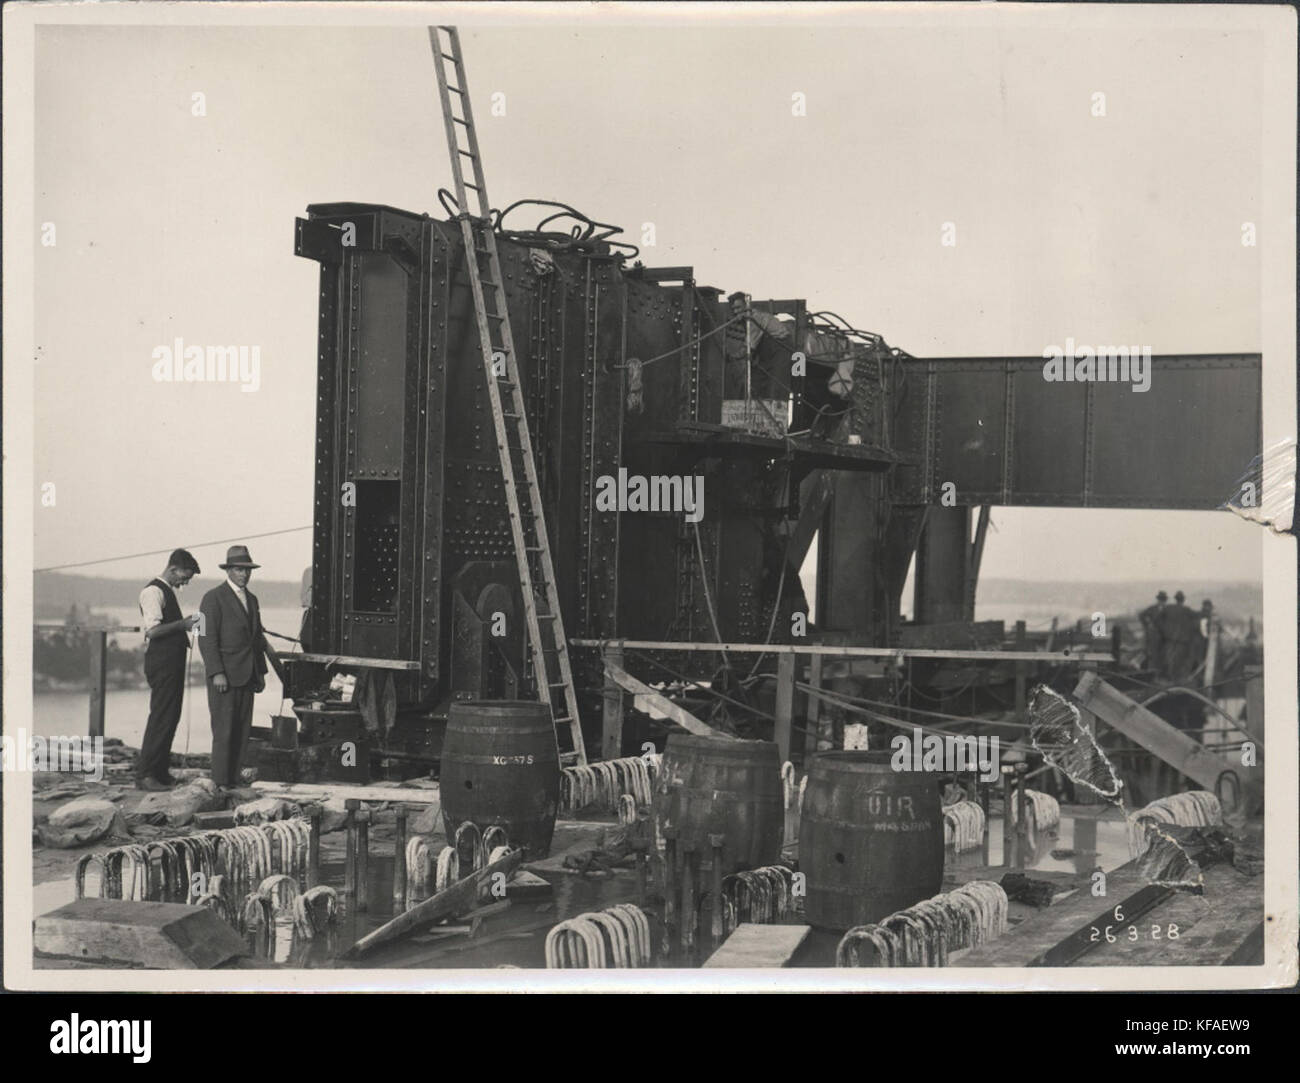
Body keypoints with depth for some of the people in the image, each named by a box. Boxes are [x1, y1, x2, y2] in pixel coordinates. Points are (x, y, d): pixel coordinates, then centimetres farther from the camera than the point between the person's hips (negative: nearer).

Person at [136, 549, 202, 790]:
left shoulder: (168, 591, 19)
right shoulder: (153, 591, -12)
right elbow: (153, 630, -21)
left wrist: (185, 623, 11)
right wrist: (182, 624, -19)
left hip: (172, 662, 10)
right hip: (160, 661, -10)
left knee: (170, 716, 13)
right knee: (161, 717, -9)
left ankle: (160, 771, 19)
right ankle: (144, 775, -7)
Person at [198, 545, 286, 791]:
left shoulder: (251, 599, 17)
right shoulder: (214, 598, -5)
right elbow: (207, 638, -11)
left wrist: (260, 672, 16)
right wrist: (216, 673, -18)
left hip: (247, 676, 7)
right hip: (225, 675, -7)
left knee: (242, 731, 5)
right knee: (224, 730, -7)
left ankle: (234, 779, 9)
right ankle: (221, 782, -3)